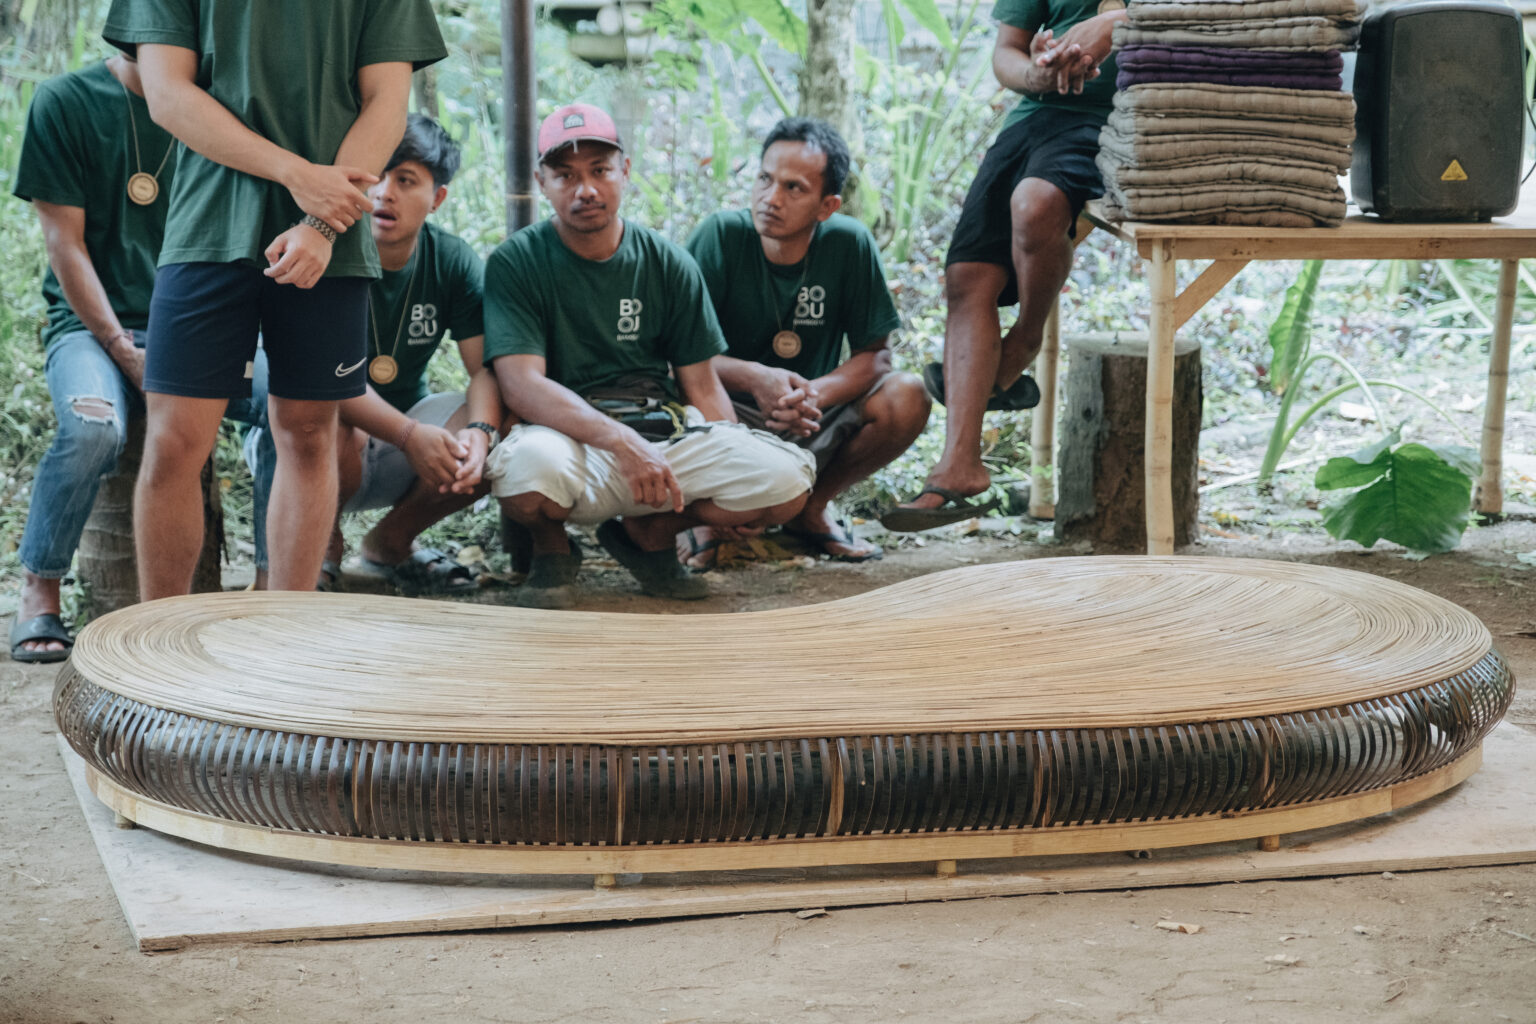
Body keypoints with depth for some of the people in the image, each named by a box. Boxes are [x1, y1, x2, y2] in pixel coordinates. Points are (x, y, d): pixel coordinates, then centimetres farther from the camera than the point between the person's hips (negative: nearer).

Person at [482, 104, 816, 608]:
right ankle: (551, 550, 0)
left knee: (787, 478, -21)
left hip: (668, 434, 4)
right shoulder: (515, 264, -1)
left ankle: (649, 532, 9)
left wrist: (732, 468, -6)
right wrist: (623, 443, -27)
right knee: (530, 462, -41)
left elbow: (703, 387, 13)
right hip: (573, 440, -4)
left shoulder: (670, 265, 11)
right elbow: (522, 385, -14)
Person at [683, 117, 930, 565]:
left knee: (906, 398, -22)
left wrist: (815, 395, -27)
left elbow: (874, 356, -6)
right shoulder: (720, 236, -14)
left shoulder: (850, 244, -9)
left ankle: (813, 507, 5)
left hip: (813, 428, 3)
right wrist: (754, 378, -34)